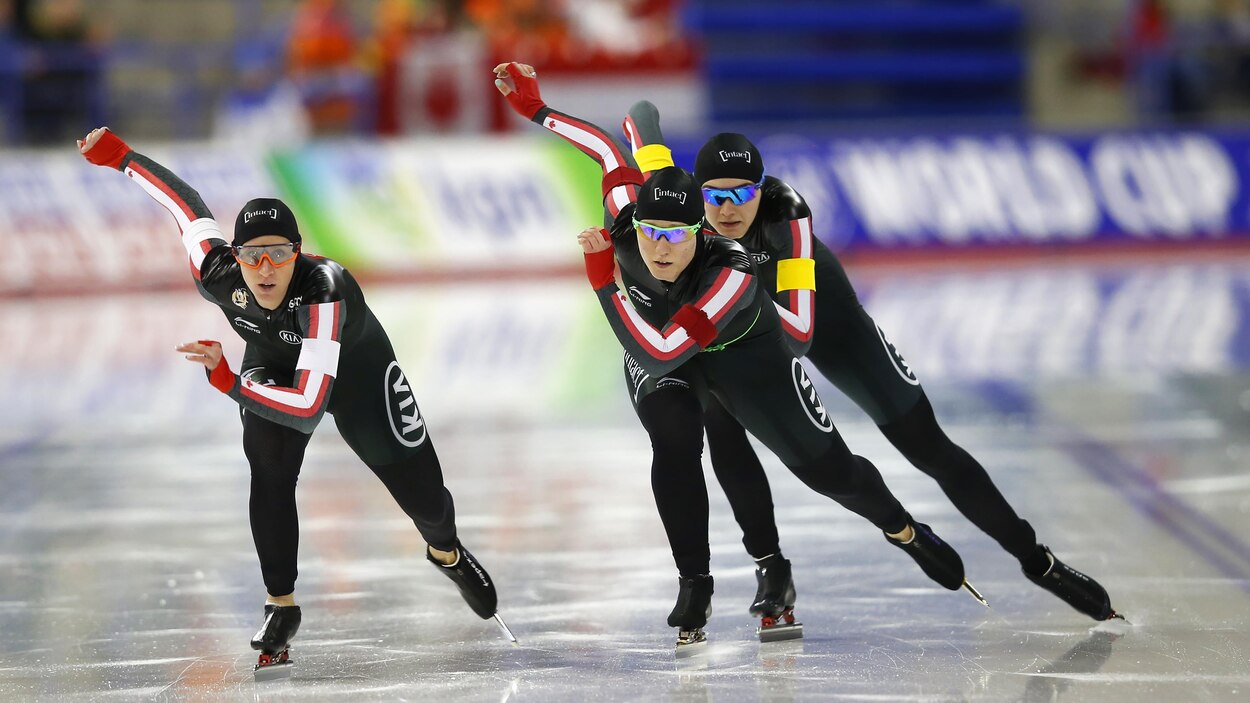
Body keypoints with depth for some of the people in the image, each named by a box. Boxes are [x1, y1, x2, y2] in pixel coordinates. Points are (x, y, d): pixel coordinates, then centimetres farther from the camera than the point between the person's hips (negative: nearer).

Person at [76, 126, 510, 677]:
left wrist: (228, 382, -53)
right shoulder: (218, 276, -33)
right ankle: (280, 607, -8)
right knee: (270, 477, -22)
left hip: (354, 368, -3)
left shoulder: (324, 291, -47)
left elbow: (309, 405, -51)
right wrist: (117, 155, -9)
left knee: (420, 490, 2)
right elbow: (186, 204, -14)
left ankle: (447, 553, 38)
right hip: (273, 365, 3)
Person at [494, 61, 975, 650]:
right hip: (652, 351, 3)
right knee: (674, 445, -24)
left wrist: (604, 282, -46)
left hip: (739, 351, -3)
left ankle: (905, 532, 29)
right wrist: (535, 108, -14)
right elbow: (610, 152, -14)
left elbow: (662, 352, -48)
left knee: (825, 467, -1)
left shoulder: (731, 275, -44)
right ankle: (695, 586, -9)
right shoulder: (626, 219, -33)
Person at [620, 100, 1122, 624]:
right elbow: (642, 116, -16)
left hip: (822, 310, -3)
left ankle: (1038, 561, 9)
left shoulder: (785, 218, -40)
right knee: (718, 422, -26)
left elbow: (800, 334, -44)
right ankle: (772, 568, -8)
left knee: (926, 446, -3)